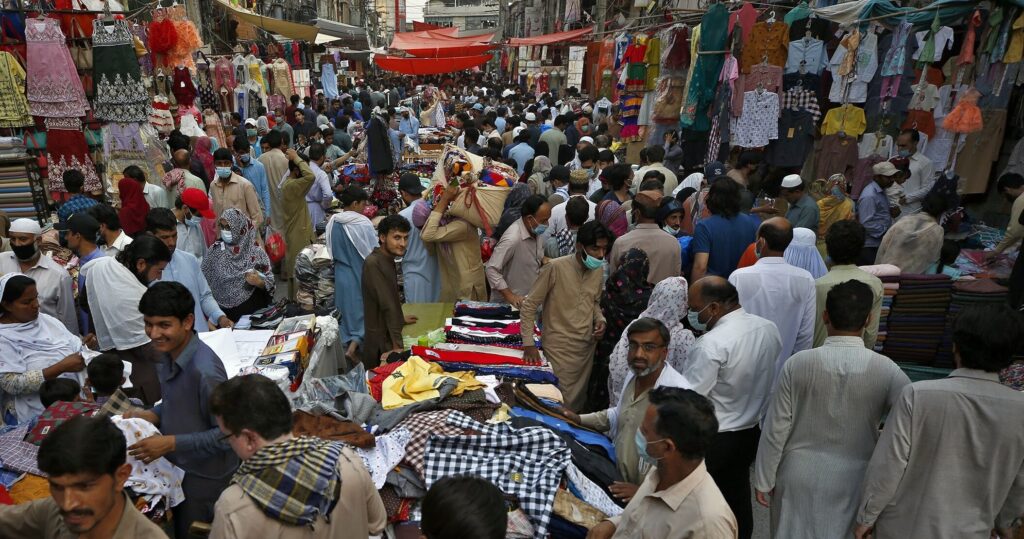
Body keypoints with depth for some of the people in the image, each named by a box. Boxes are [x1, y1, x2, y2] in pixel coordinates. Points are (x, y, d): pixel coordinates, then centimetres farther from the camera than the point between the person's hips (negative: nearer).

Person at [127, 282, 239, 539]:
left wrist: (171, 443, -27)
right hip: (177, 465, 8)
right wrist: (152, 415, -4)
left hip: (204, 476, -8)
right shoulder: (169, 353, -4)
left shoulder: (204, 370, -31)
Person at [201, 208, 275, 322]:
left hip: (251, 309, -1)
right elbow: (204, 280, 2)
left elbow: (269, 282, -2)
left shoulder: (255, 250, -5)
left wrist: (259, 282, -23)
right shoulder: (215, 249, 1)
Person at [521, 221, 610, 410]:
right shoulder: (556, 268, -17)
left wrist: (600, 319, -1)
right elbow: (529, 306, -12)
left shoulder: (598, 270, 3)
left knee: (577, 403, 18)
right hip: (559, 350, -6)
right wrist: (528, 344, -16)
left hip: (587, 347, 6)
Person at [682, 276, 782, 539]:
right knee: (738, 501, 22)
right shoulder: (769, 328, -5)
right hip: (751, 432, 7)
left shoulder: (712, 343, -28)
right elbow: (769, 380, 8)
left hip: (711, 439, -7)